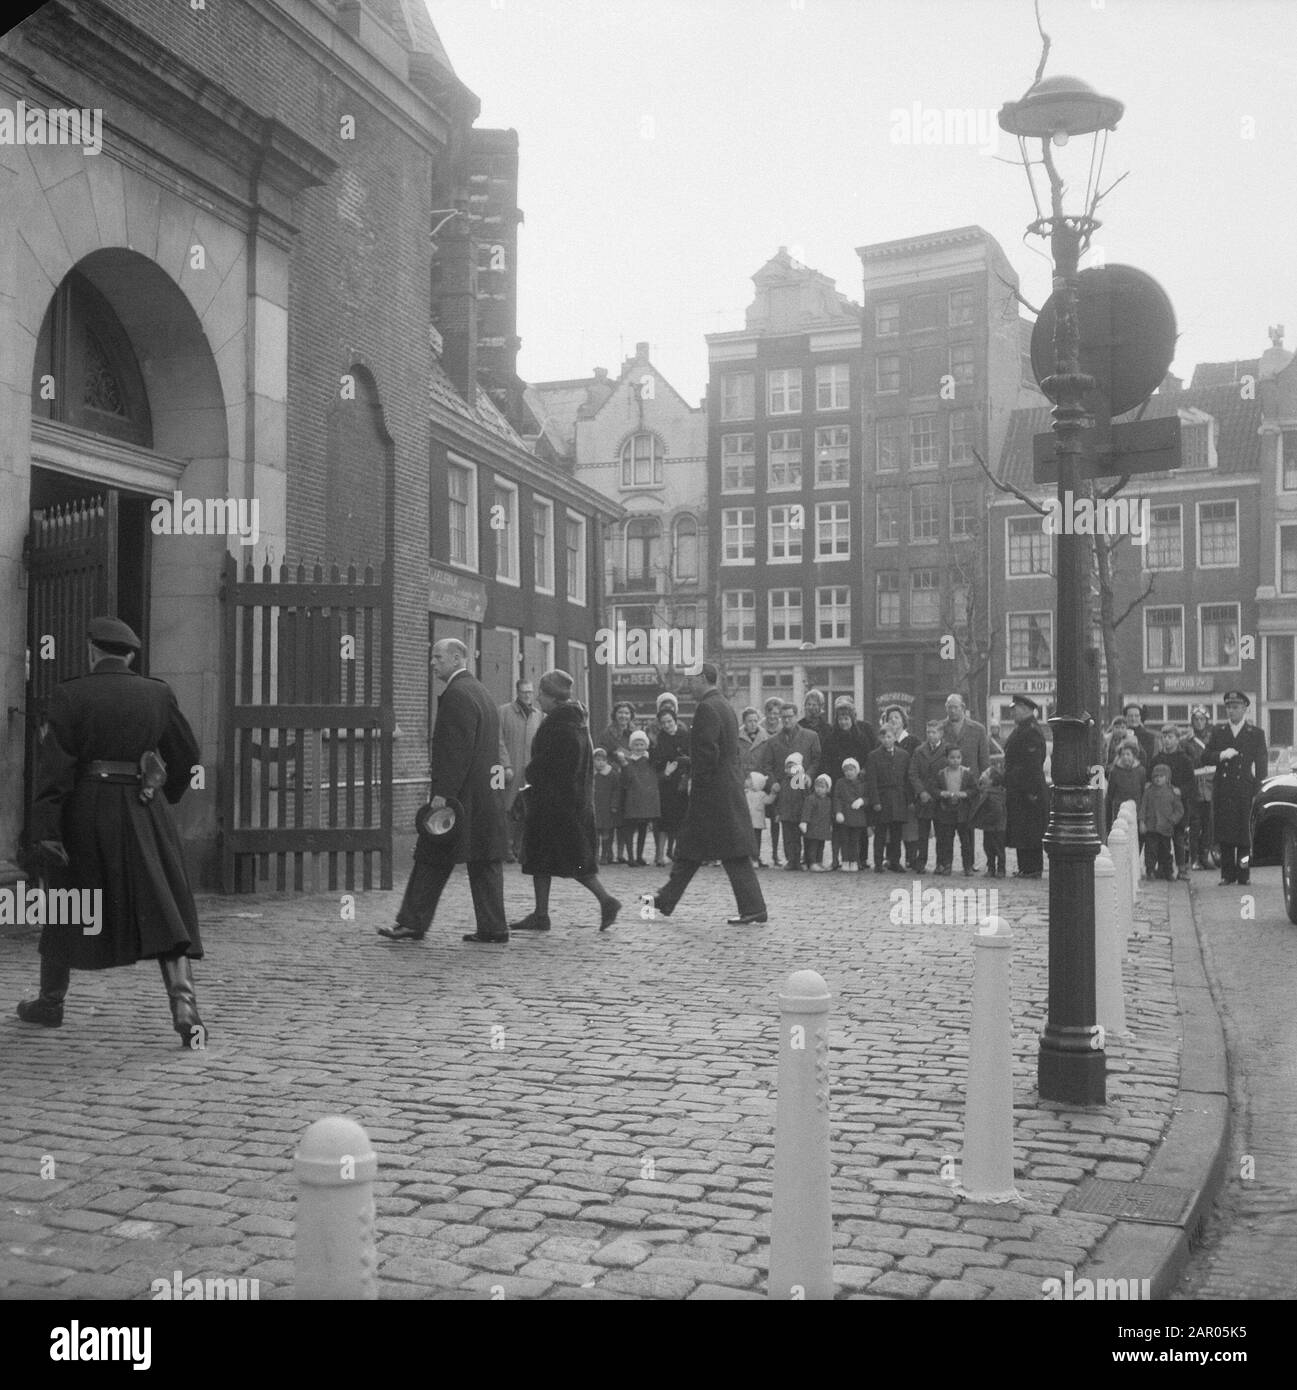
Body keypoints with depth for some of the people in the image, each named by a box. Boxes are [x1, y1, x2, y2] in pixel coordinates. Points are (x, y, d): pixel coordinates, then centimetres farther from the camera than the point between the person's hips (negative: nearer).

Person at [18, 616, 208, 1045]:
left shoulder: (70, 695, -5)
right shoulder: (158, 693, 2)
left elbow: (53, 769, -12)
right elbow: (187, 757, 9)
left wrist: (44, 833, -14)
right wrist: (169, 793, 30)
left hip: (86, 816, -1)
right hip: (144, 816, 1)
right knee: (164, 914, -1)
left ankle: (50, 1002, 35)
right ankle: (184, 1010, -19)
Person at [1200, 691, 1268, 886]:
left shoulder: (1256, 734, 7)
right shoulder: (1218, 732, 13)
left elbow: (1262, 766, 5)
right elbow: (1205, 759, 8)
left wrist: (1259, 792, -5)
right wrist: (1222, 755, -12)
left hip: (1246, 792, -2)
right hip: (1222, 792, 2)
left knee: (1245, 832, -3)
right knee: (1224, 834, 1)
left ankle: (1244, 874, 6)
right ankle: (1227, 874, 8)